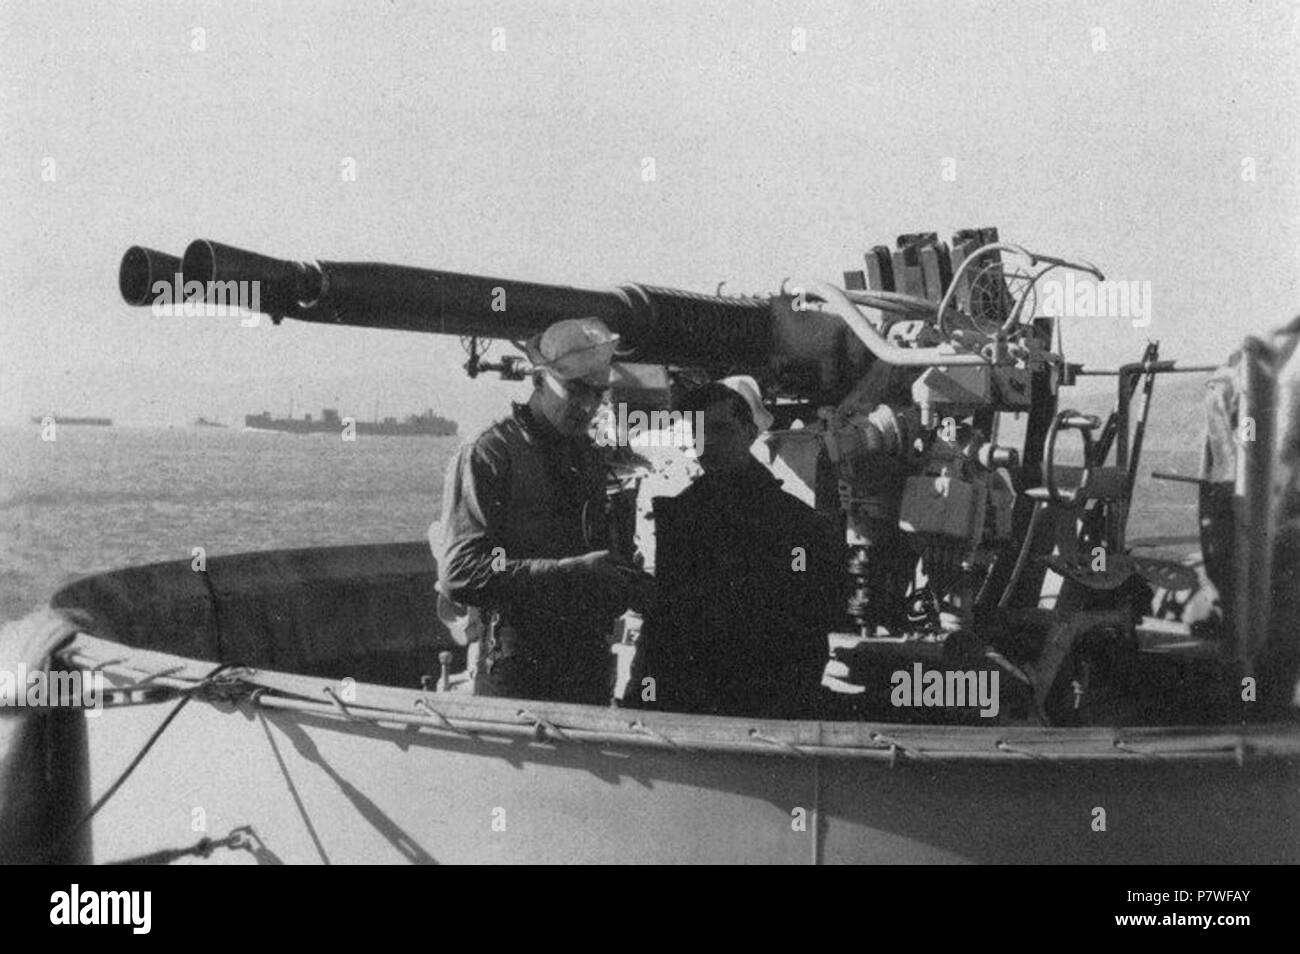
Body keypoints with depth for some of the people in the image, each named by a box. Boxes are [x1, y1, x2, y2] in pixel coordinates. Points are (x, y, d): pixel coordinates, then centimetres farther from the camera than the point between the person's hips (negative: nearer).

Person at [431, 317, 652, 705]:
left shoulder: (591, 458, 16)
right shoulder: (486, 456, -7)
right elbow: (460, 574, -18)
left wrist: (631, 584, -1)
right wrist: (570, 572, -23)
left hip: (589, 670, 6)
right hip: (517, 671, -6)